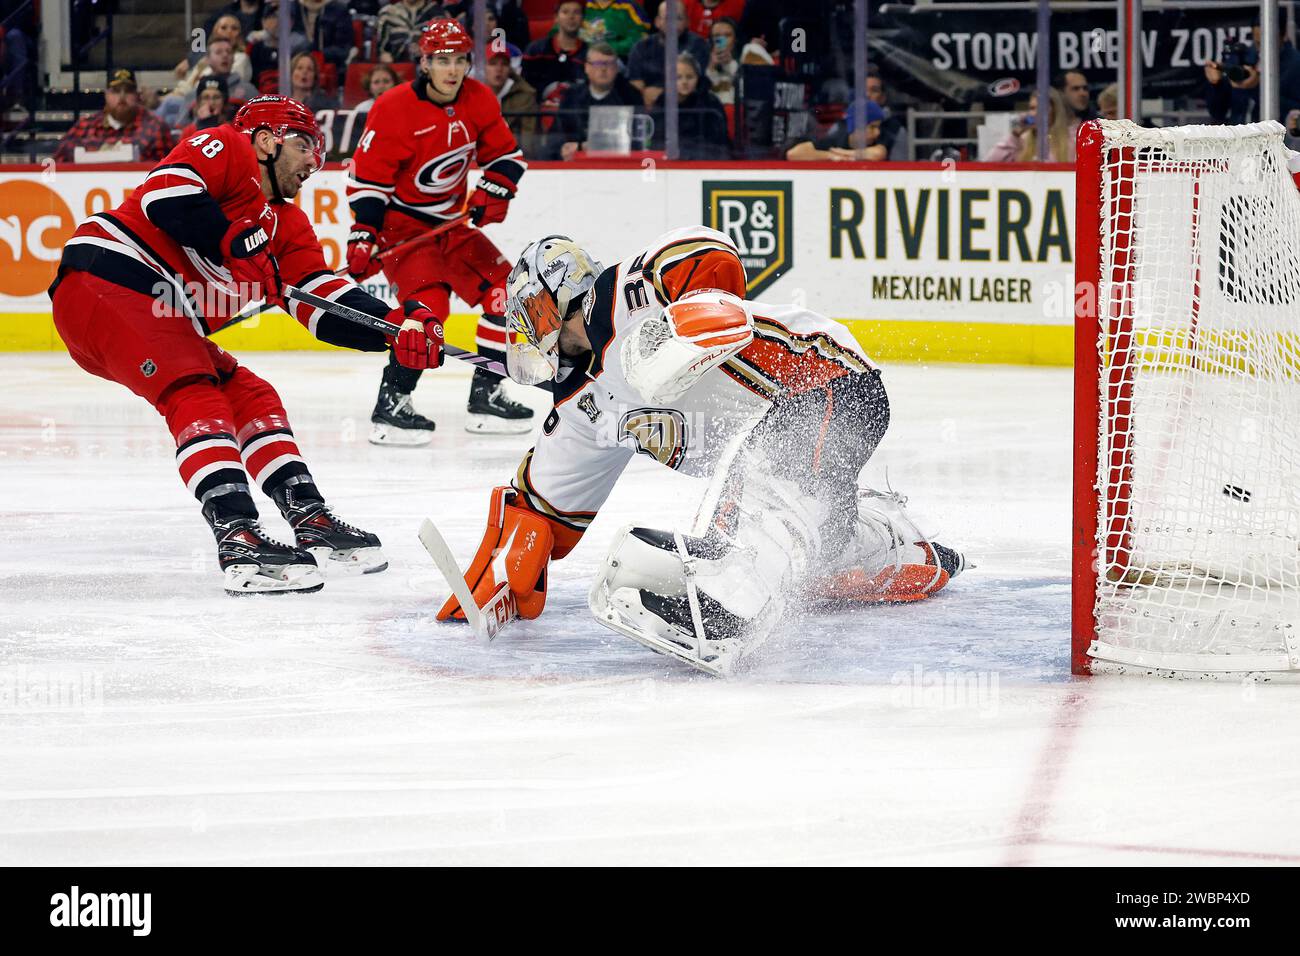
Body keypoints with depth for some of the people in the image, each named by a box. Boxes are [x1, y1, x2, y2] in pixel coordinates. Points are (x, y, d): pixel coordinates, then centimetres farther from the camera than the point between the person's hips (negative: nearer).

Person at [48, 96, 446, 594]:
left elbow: (326, 302, 12)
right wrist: (235, 248, -21)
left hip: (161, 317, 10)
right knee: (197, 398, -22)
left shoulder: (285, 225, 22)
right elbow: (165, 192, -19)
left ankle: (311, 521, 13)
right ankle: (239, 540, -34)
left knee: (250, 398, 11)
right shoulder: (225, 149, -1)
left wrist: (397, 328, -2)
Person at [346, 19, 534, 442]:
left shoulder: (479, 101, -2)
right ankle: (390, 406, -20)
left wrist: (493, 192, -6)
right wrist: (363, 237, -24)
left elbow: (505, 155, 12)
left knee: (503, 290, 3)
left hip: (451, 221, 7)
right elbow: (367, 177, -18)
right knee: (429, 300, -25)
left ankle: (486, 393, 13)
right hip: (399, 221, -7)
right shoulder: (395, 109, -20)